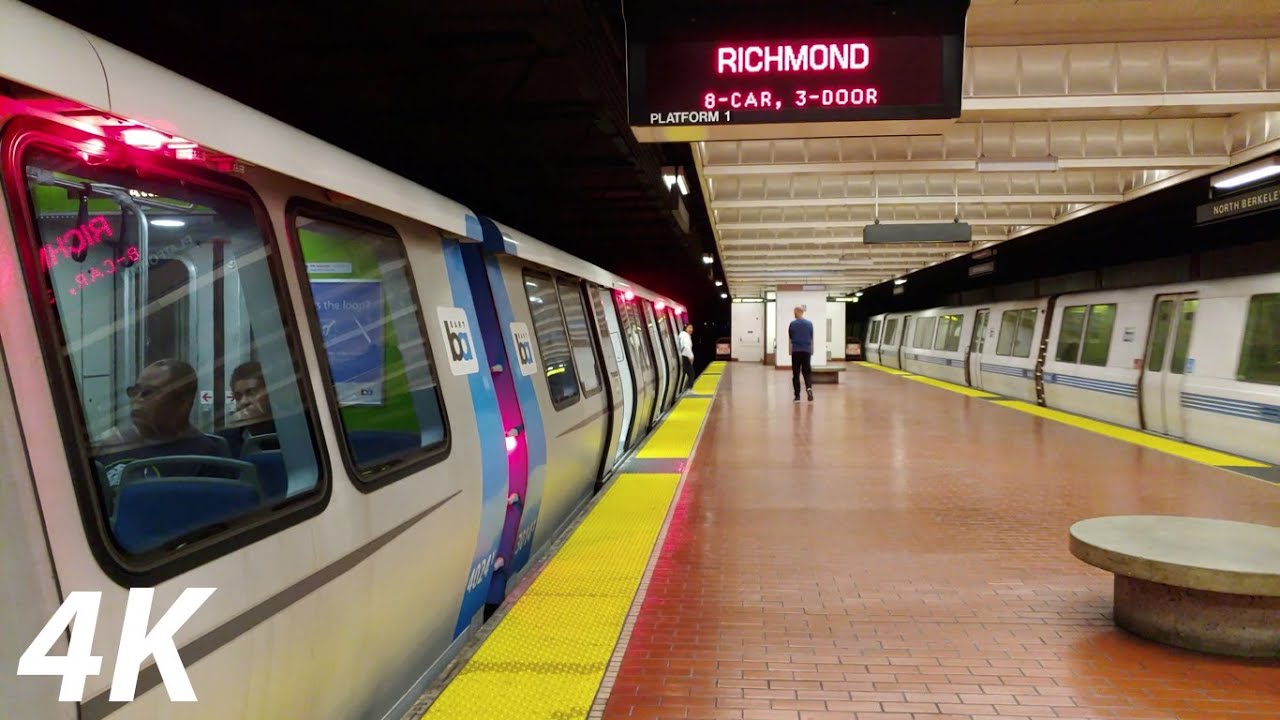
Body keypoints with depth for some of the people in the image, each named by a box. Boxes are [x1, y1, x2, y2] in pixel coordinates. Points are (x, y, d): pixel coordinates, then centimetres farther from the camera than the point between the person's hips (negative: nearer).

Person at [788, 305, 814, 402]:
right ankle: (809, 388, -19)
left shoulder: (792, 324, -2)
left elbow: (790, 338, 9)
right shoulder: (809, 323, 3)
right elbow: (811, 338, 11)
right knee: (807, 372, 8)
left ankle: (797, 396, 2)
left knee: (796, 374, 4)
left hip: (796, 351, -2)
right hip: (806, 351, 2)